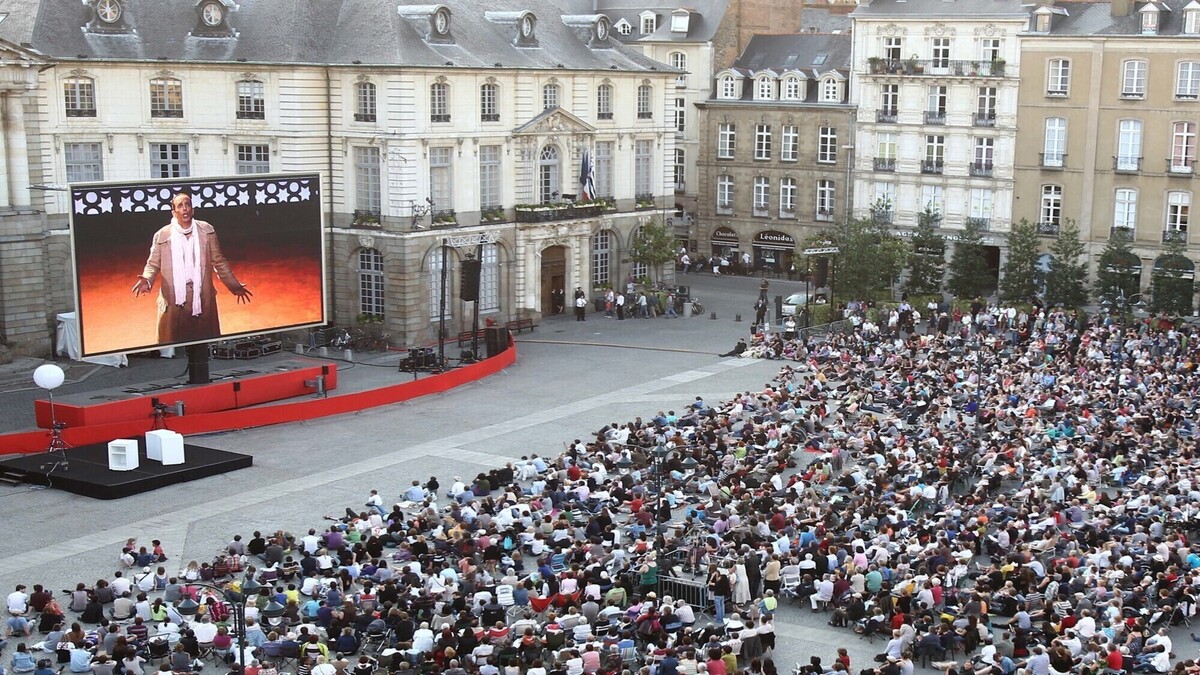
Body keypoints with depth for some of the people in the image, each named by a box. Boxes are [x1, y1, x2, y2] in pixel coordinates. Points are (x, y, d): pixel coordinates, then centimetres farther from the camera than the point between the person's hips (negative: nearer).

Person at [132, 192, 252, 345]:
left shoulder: (207, 231, 5)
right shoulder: (162, 235, 1)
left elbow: (219, 261, 11)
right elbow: (153, 264, 5)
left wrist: (234, 285, 9)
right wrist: (146, 280, -16)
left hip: (203, 299, 2)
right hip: (173, 300, -1)